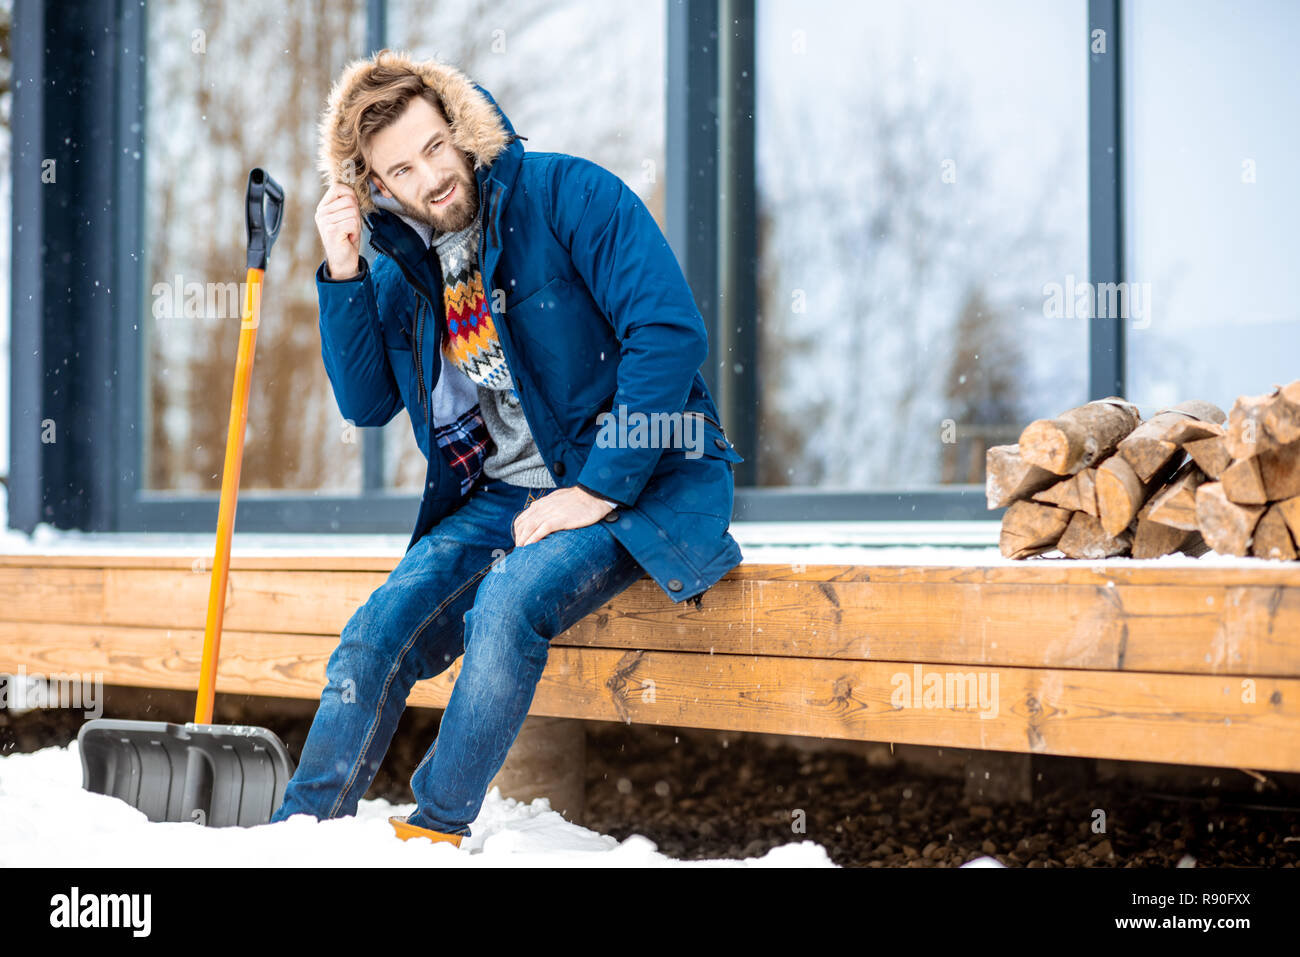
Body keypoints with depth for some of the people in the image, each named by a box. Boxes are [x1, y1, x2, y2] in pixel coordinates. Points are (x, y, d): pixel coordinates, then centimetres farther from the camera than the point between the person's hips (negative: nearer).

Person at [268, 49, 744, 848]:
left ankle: (437, 830, -18)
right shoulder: (405, 261, 8)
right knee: (377, 633, -13)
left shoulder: (568, 195, -12)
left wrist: (598, 490, -20)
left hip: (643, 481, -6)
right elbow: (366, 403, 9)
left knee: (508, 602, -31)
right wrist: (343, 275, -5)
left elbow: (672, 332, -19)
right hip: (501, 496, 6)